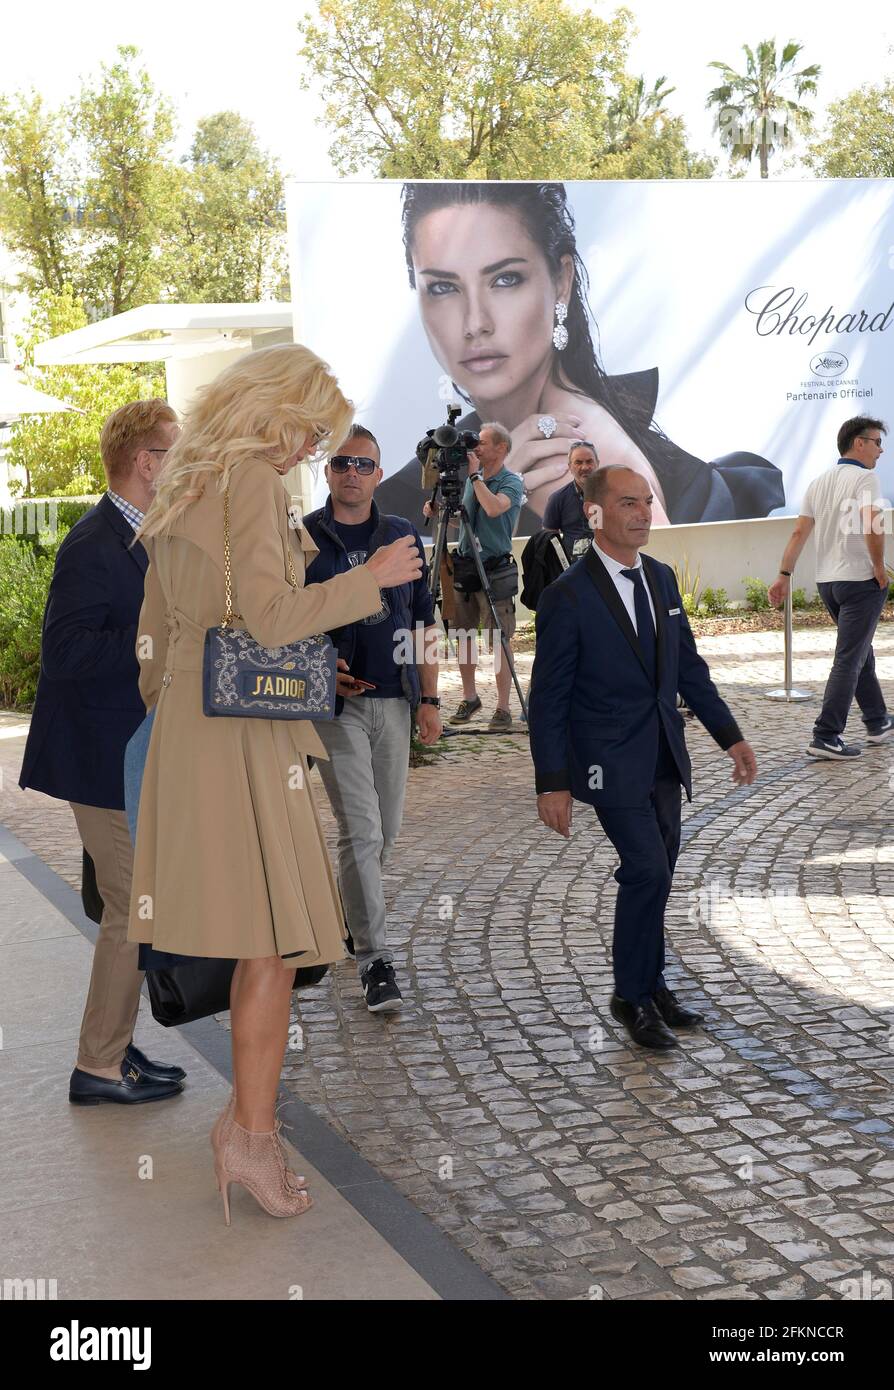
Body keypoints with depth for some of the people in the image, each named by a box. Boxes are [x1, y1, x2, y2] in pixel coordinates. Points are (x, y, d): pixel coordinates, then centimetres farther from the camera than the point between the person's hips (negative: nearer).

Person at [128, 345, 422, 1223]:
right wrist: (372, 579, -10)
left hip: (189, 722, 9)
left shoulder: (187, 483, 17)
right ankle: (252, 1135, 2)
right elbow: (271, 617, -20)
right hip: (241, 730, -9)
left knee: (254, 934, 13)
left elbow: (156, 625, 23)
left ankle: (247, 1116, 19)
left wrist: (160, 707, 32)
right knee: (273, 937, -3)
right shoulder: (252, 479, -11)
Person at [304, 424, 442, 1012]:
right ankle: (375, 956, -3)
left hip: (393, 699, 4)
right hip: (336, 701, -4)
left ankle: (351, 914, 34)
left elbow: (423, 624, 12)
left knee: (386, 829, 12)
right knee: (361, 830, -9)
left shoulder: (403, 537, 9)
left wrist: (429, 699, 7)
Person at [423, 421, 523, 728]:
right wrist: (439, 511, 4)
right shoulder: (471, 479, 12)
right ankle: (469, 697, 22)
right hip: (465, 565, 7)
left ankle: (503, 707, -1)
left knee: (499, 641, -5)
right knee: (464, 635, 10)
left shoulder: (512, 482, -7)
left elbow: (493, 508, -27)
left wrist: (475, 475, -19)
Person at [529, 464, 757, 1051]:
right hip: (609, 761, -6)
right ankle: (632, 997, 5)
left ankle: (651, 985, 27)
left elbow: (689, 665, 15)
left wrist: (730, 735, 10)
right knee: (648, 870, -12)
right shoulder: (568, 596, -13)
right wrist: (552, 783, -13)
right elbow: (548, 698, -11)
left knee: (656, 876, 12)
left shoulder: (662, 578, 7)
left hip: (663, 759, 7)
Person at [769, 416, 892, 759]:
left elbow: (799, 532, 10)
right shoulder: (864, 478, -11)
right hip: (861, 580, -8)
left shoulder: (819, 482, 12)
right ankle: (826, 737, -9)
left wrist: (784, 575, 9)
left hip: (827, 581, 8)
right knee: (848, 660, -6)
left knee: (861, 653, 20)